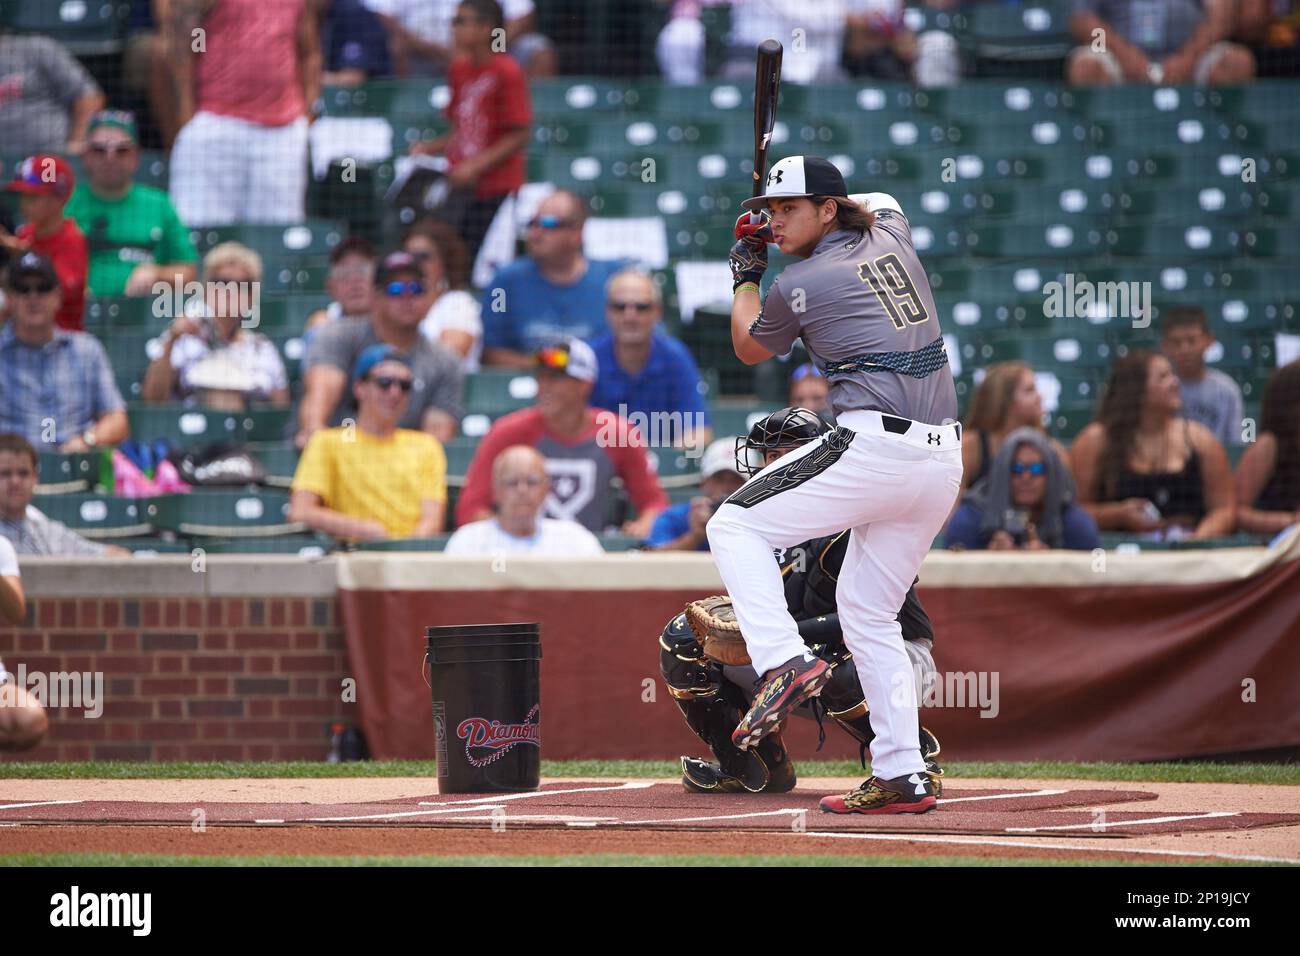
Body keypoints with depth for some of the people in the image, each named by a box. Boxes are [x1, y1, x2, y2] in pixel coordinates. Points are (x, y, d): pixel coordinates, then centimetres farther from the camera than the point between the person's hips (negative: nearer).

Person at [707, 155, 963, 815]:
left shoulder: (798, 285, -3)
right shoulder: (891, 235, 15)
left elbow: (749, 348, 18)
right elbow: (880, 201, 43)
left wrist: (745, 275, 31)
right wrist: (799, 204, 38)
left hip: (874, 449, -8)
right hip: (944, 460, 8)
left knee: (734, 526, 1)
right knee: (868, 613, 17)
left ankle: (784, 660, -19)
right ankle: (903, 777, 12)